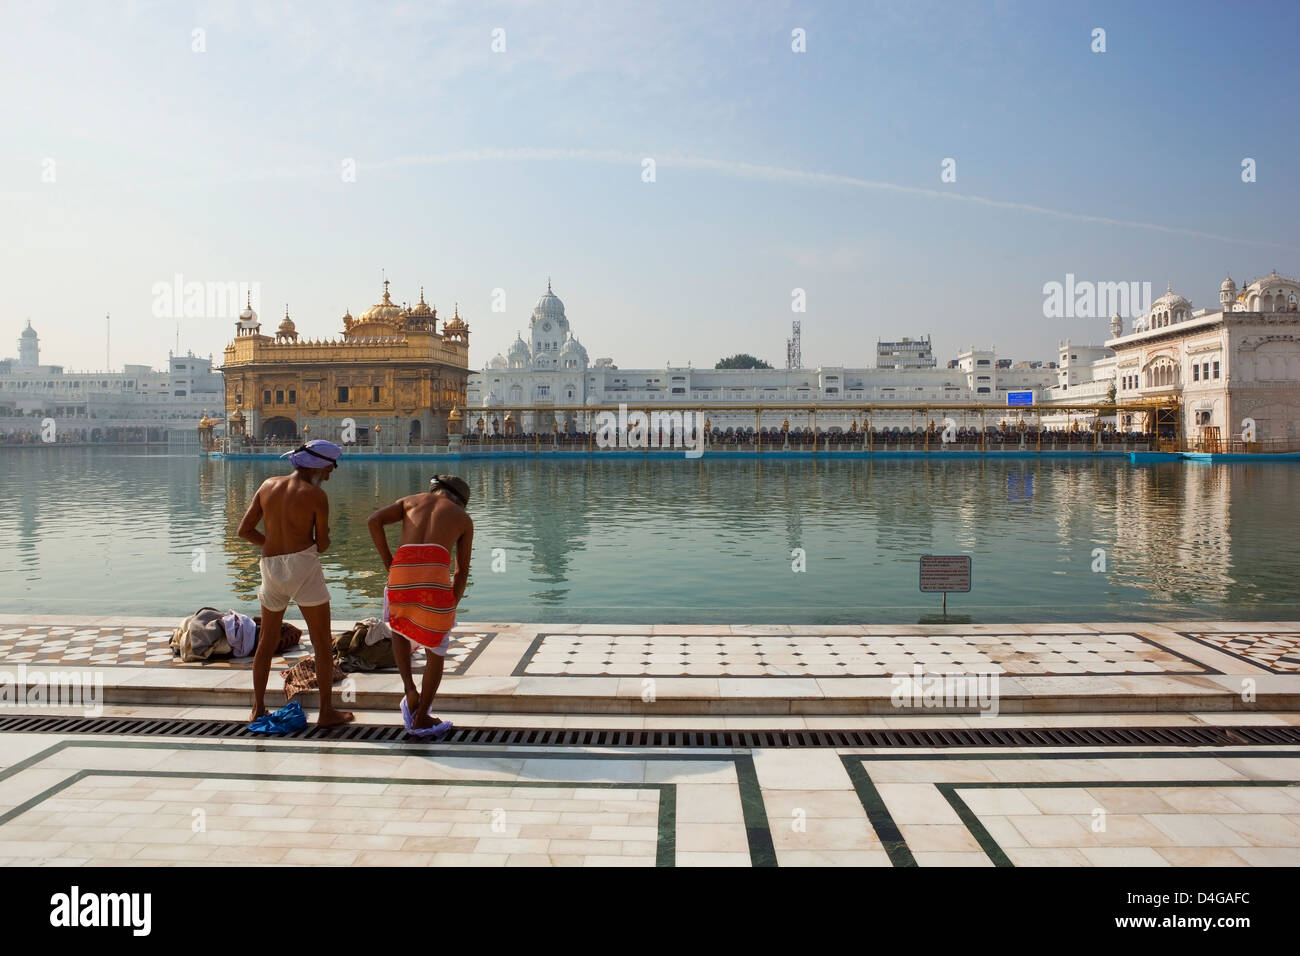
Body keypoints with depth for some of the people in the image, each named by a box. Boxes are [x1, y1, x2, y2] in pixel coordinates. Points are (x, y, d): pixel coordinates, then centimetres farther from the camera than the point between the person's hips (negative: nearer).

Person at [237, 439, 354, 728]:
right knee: (323, 643, 5)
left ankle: (258, 708, 27)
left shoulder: (268, 485, 7)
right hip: (303, 566, -5)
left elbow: (244, 530, 8)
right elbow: (323, 545, -4)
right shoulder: (316, 496, -8)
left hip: (271, 566, 5)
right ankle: (326, 711, 7)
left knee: (267, 641, 20)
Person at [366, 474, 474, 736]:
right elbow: (462, 571, 20)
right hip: (435, 575, -2)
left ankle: (410, 690, 16)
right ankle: (421, 719, 22)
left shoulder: (410, 501, 30)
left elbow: (374, 520, 11)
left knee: (398, 628, 33)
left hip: (401, 570, 2)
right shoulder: (464, 518, 26)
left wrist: (389, 565, 14)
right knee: (436, 649, 19)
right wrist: (450, 609, 24)